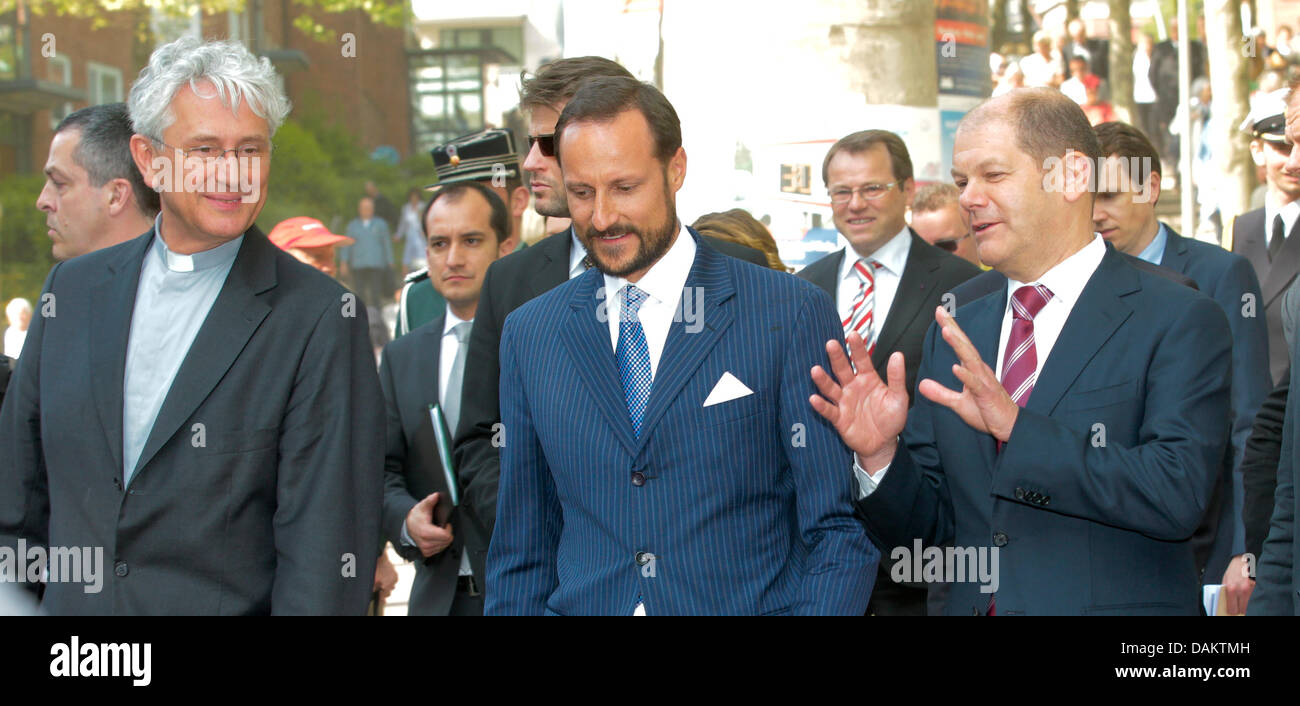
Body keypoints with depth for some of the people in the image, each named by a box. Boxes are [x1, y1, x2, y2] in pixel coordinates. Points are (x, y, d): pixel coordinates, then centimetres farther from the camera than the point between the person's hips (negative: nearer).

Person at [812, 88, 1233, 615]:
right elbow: (924, 526, 6)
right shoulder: (956, 323, 5)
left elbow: (1178, 496, -22)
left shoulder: (1180, 322, -10)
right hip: (971, 604, 4)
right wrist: (880, 455, -13)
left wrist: (1015, 425, -27)